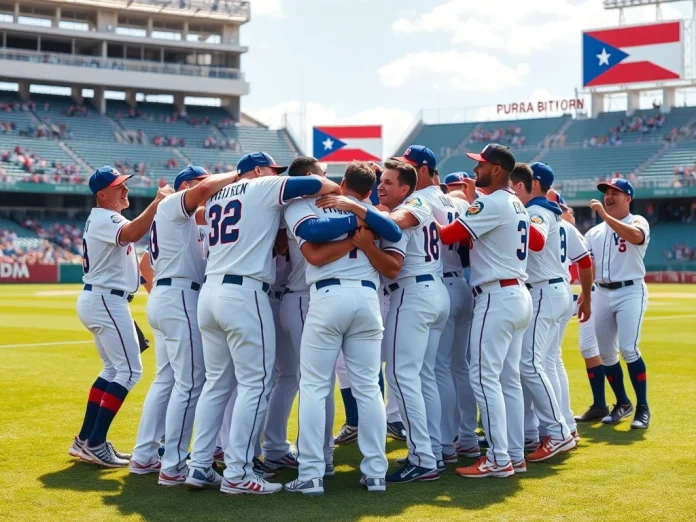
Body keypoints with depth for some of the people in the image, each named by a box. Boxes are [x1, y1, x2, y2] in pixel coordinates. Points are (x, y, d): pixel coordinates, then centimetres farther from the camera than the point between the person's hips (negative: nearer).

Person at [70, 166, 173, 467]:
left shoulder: (108, 219, 20)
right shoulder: (103, 218, -15)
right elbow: (132, 234, -34)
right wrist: (158, 202, -31)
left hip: (104, 301, 11)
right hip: (105, 300, -11)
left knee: (114, 369, 17)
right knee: (130, 369, -11)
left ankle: (85, 439, 18)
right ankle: (94, 444, -11)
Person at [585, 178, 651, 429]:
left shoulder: (638, 222, -2)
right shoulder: (595, 232, 14)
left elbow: (635, 236, -27)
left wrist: (605, 215, -28)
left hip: (630, 291, -6)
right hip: (603, 294, 6)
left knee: (628, 348, -18)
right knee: (605, 352, 8)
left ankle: (643, 407, -7)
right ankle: (622, 403, 25)